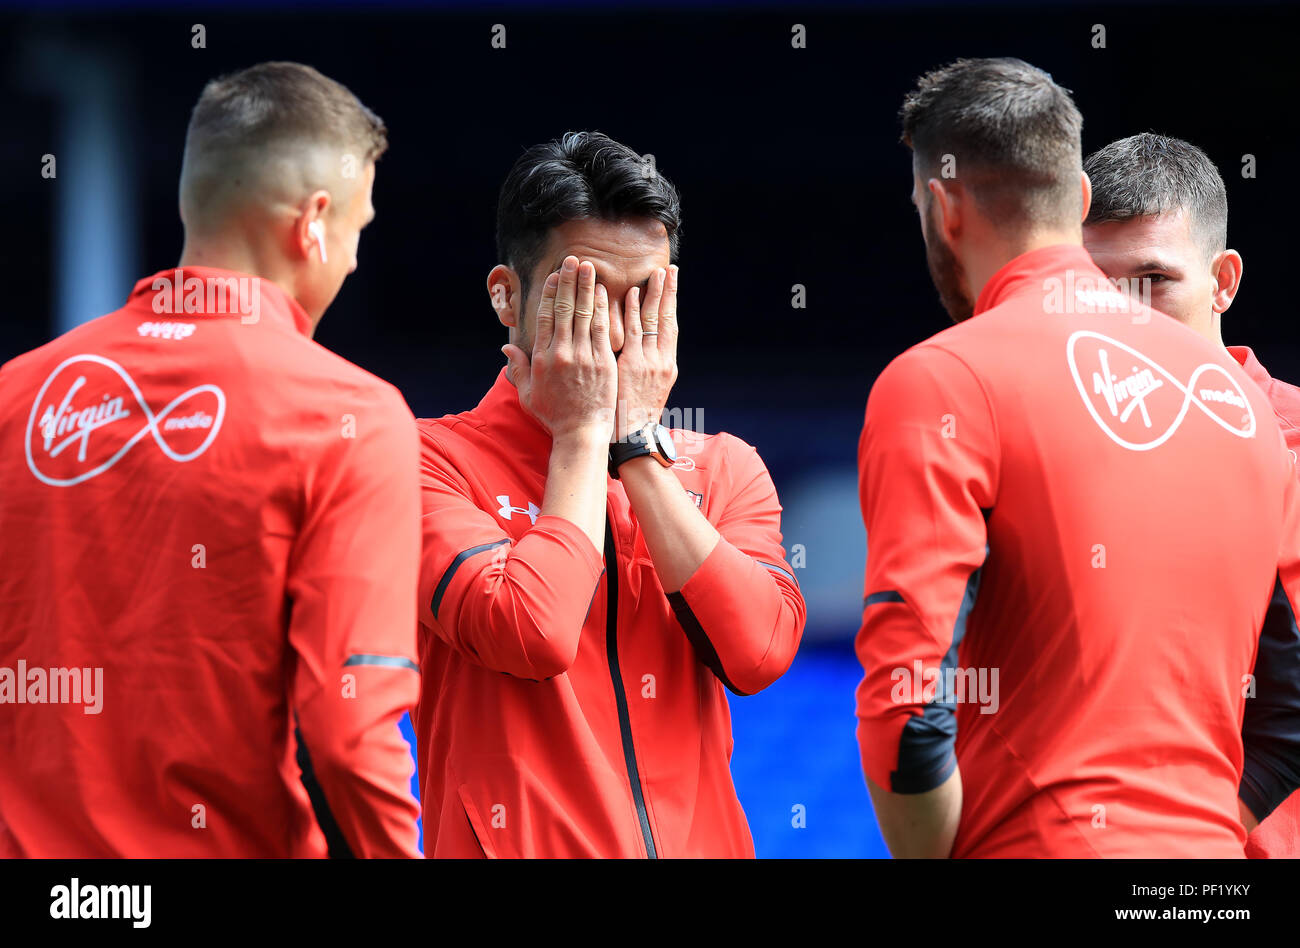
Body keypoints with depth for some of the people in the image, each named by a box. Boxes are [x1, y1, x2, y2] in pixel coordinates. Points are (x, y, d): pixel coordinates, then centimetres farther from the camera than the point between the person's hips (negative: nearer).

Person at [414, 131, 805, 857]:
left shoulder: (724, 468, 10)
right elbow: (533, 635, -19)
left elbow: (761, 650, -7)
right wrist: (583, 430, -7)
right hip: (521, 844, -3)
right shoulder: (436, 462, -3)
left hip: (700, 838, 4)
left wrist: (637, 442, -4)